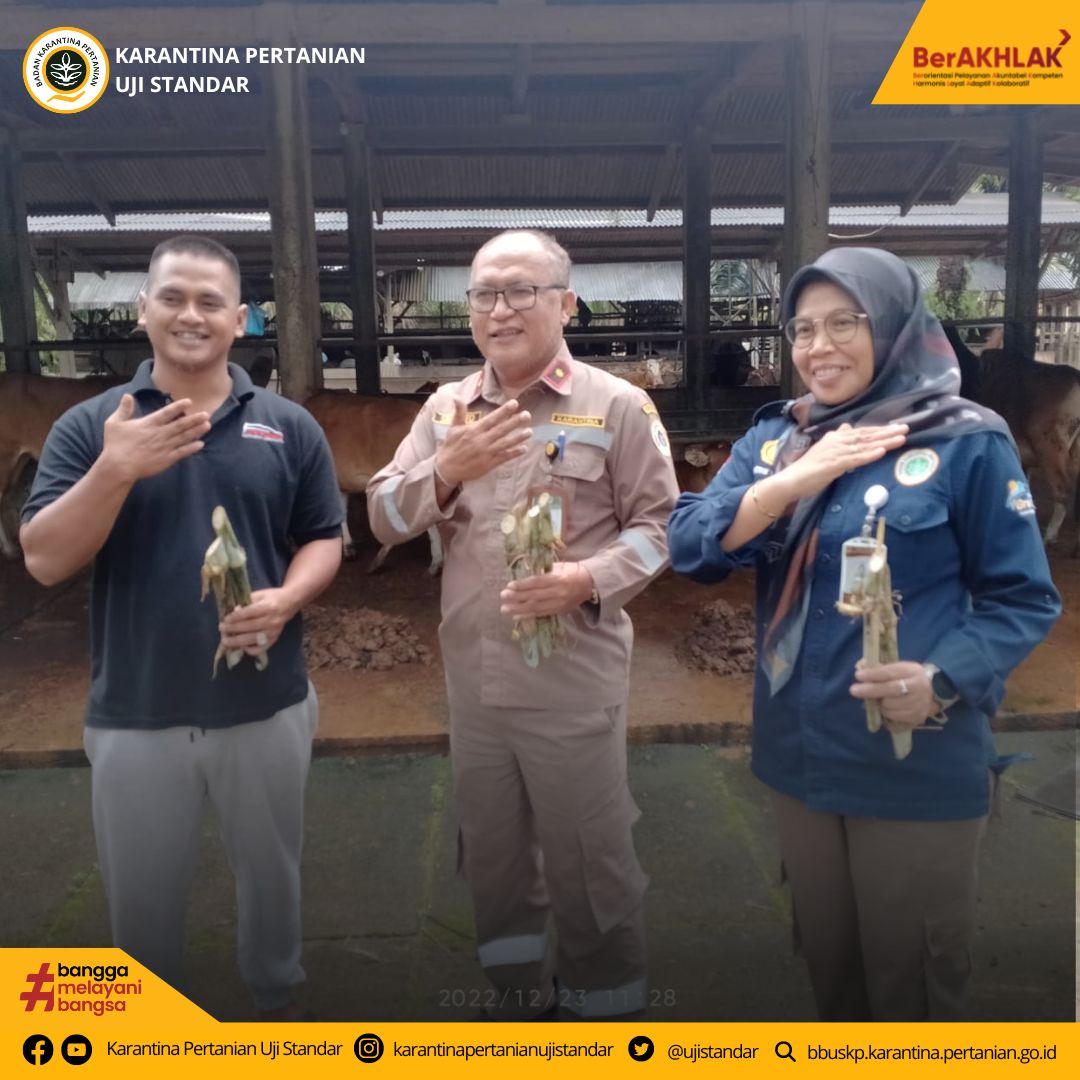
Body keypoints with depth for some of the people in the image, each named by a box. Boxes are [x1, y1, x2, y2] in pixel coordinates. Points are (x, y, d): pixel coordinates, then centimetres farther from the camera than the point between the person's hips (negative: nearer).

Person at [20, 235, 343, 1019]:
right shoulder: (89, 425, -3)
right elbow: (45, 562, -9)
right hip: (134, 712, 0)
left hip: (266, 704, 1)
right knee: (142, 892, 18)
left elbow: (324, 539, 4)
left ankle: (278, 999, 46)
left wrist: (287, 599, -17)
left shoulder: (289, 427, -1)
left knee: (271, 872, 19)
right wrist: (116, 469, -24)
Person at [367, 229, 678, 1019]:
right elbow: (384, 519, 6)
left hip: (574, 684, -4)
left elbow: (659, 524, -5)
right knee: (493, 857, 20)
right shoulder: (445, 409, 8)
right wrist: (446, 469, -12)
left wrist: (588, 580, -22)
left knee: (590, 863, 8)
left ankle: (609, 1003, 32)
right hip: (472, 682, 5)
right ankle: (516, 992, 43)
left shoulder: (617, 406, -4)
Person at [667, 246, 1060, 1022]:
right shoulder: (774, 439, 4)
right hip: (800, 755, 5)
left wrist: (942, 682, -26)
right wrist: (796, 478, -19)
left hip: (918, 765, -4)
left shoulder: (967, 443, -10)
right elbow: (690, 548, -6)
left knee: (911, 972, 15)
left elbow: (1024, 598, -8)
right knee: (828, 957, 24)